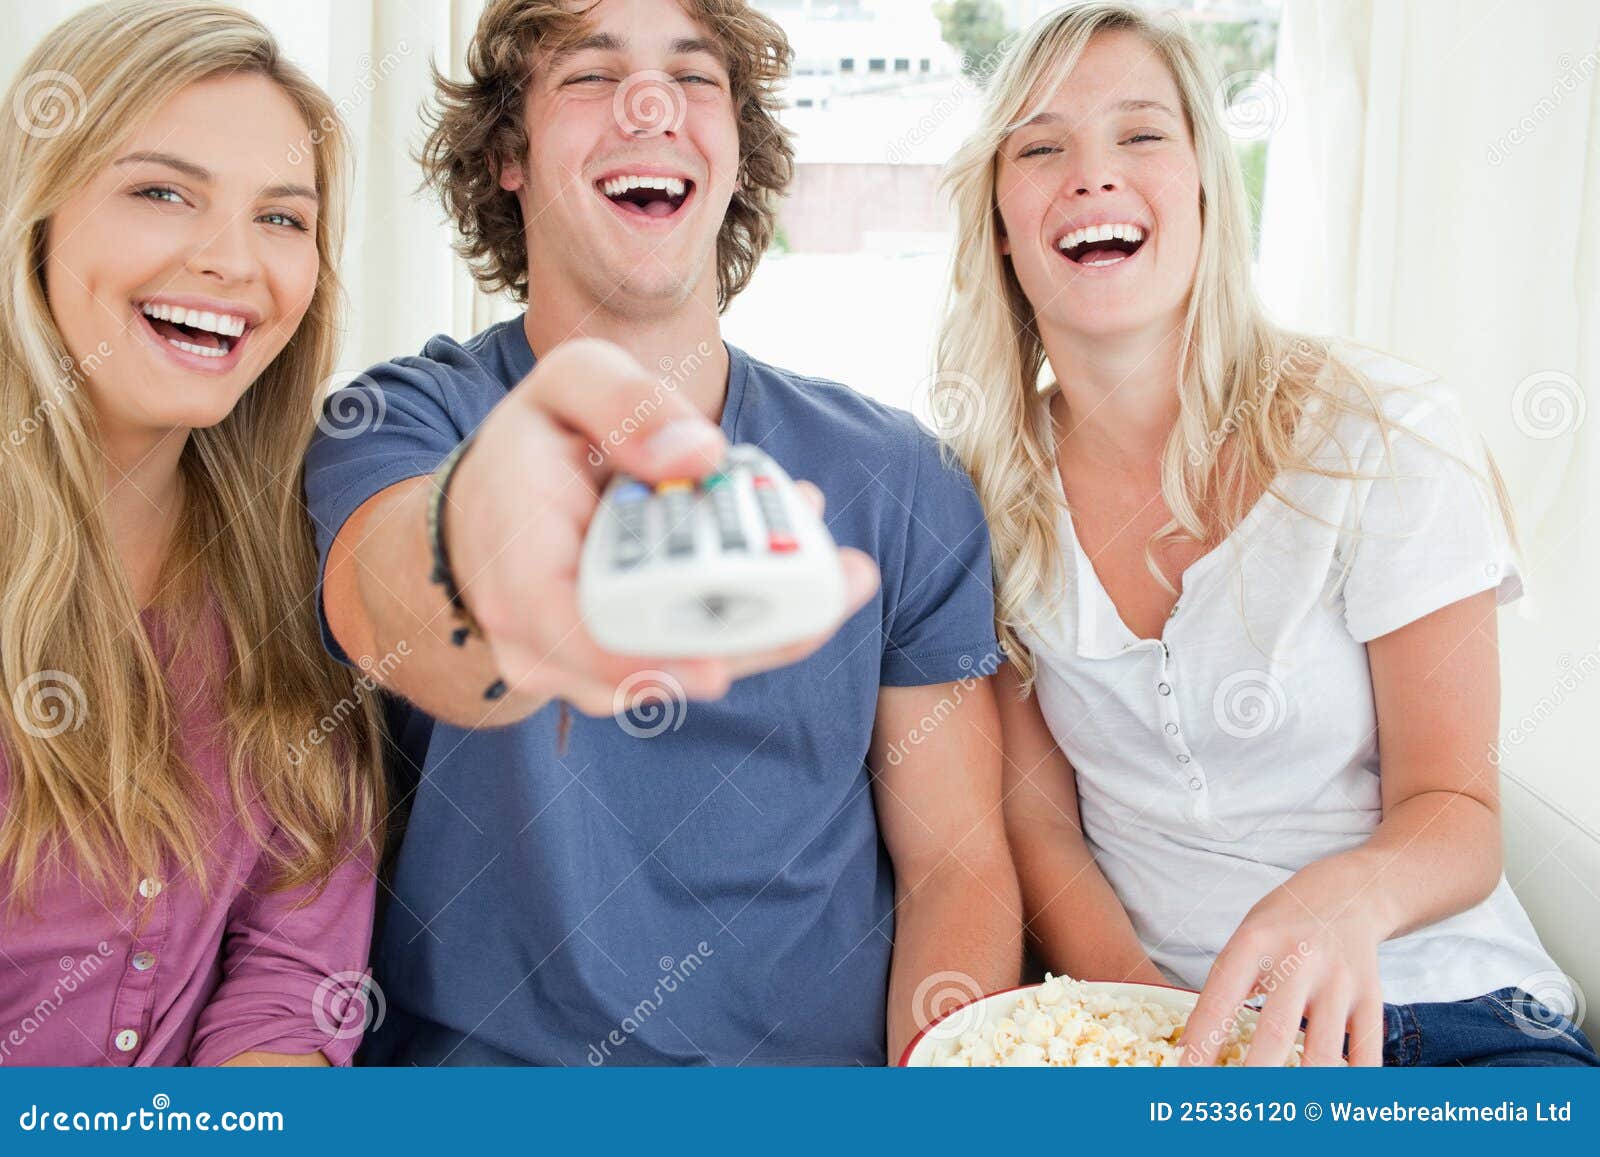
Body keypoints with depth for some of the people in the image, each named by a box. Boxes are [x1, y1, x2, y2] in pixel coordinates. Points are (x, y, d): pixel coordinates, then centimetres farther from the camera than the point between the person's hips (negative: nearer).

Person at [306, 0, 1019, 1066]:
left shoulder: (896, 479, 2)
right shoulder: (400, 428, -2)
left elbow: (960, 864, 1)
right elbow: (393, 614, -26)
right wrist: (474, 548, -49)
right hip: (476, 1060, 1)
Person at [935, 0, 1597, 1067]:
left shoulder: (1385, 432, -7)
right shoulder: (989, 490, 0)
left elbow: (1454, 811, -6)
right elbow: (1037, 823, 3)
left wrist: (1343, 897, -29)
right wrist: (1141, 1001, -16)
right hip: (1134, 1015, 1)